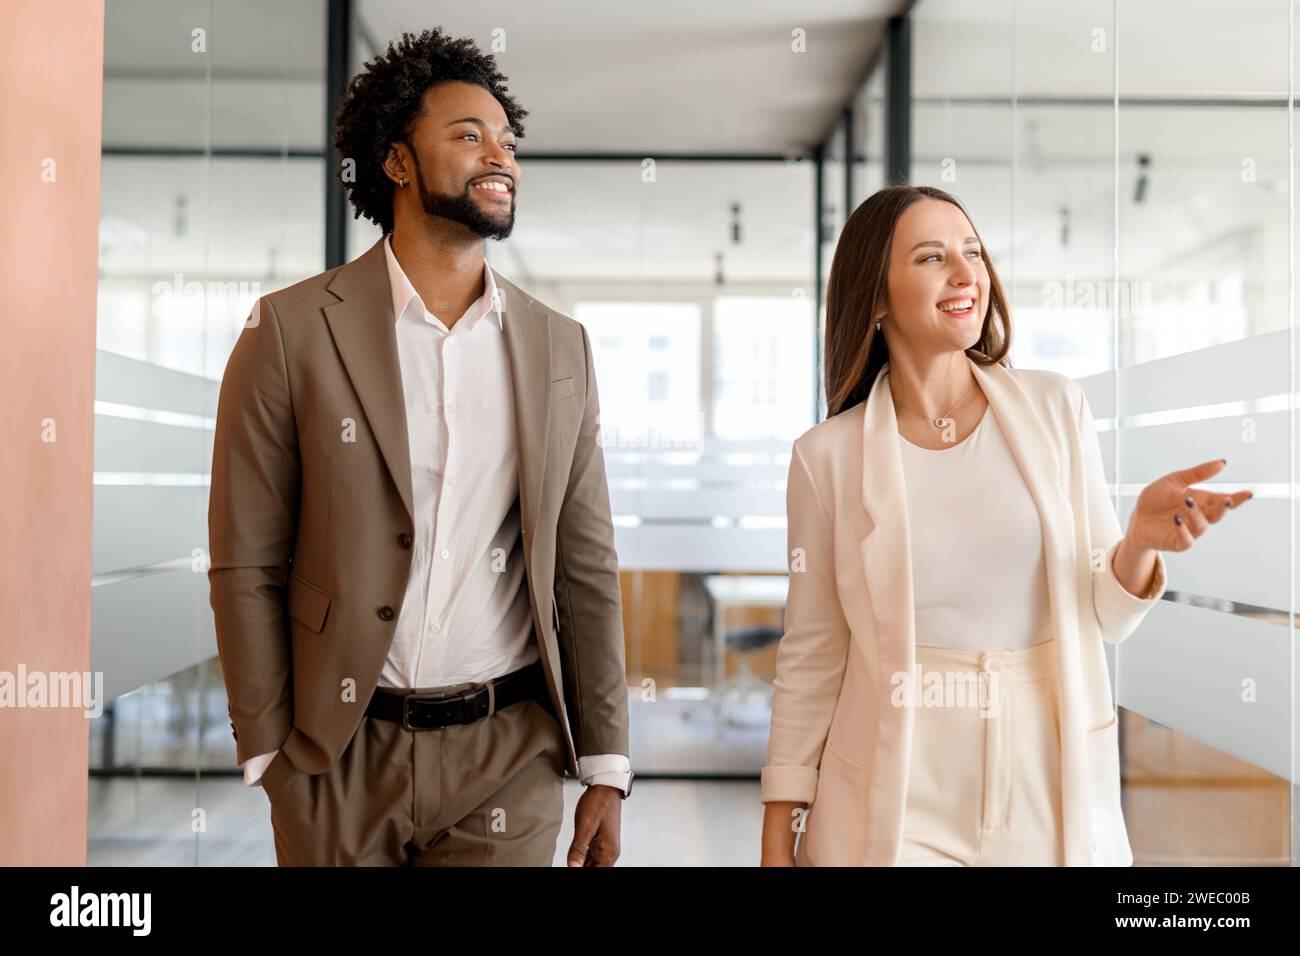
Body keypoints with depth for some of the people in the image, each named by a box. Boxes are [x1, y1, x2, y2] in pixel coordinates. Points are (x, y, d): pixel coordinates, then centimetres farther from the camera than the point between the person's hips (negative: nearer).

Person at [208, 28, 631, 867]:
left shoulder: (562, 348, 3)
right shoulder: (292, 331, -5)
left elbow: (588, 571, 4)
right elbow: (247, 567, -3)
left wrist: (607, 769, 3)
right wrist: (271, 754, -5)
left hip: (509, 755, 2)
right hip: (339, 754, -1)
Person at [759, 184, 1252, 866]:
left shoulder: (1056, 408, -2)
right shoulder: (826, 456, -6)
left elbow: (1102, 617, 2)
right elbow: (810, 657, 0)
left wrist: (1140, 542, -18)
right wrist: (778, 839, 1)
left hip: (1048, 793, 2)